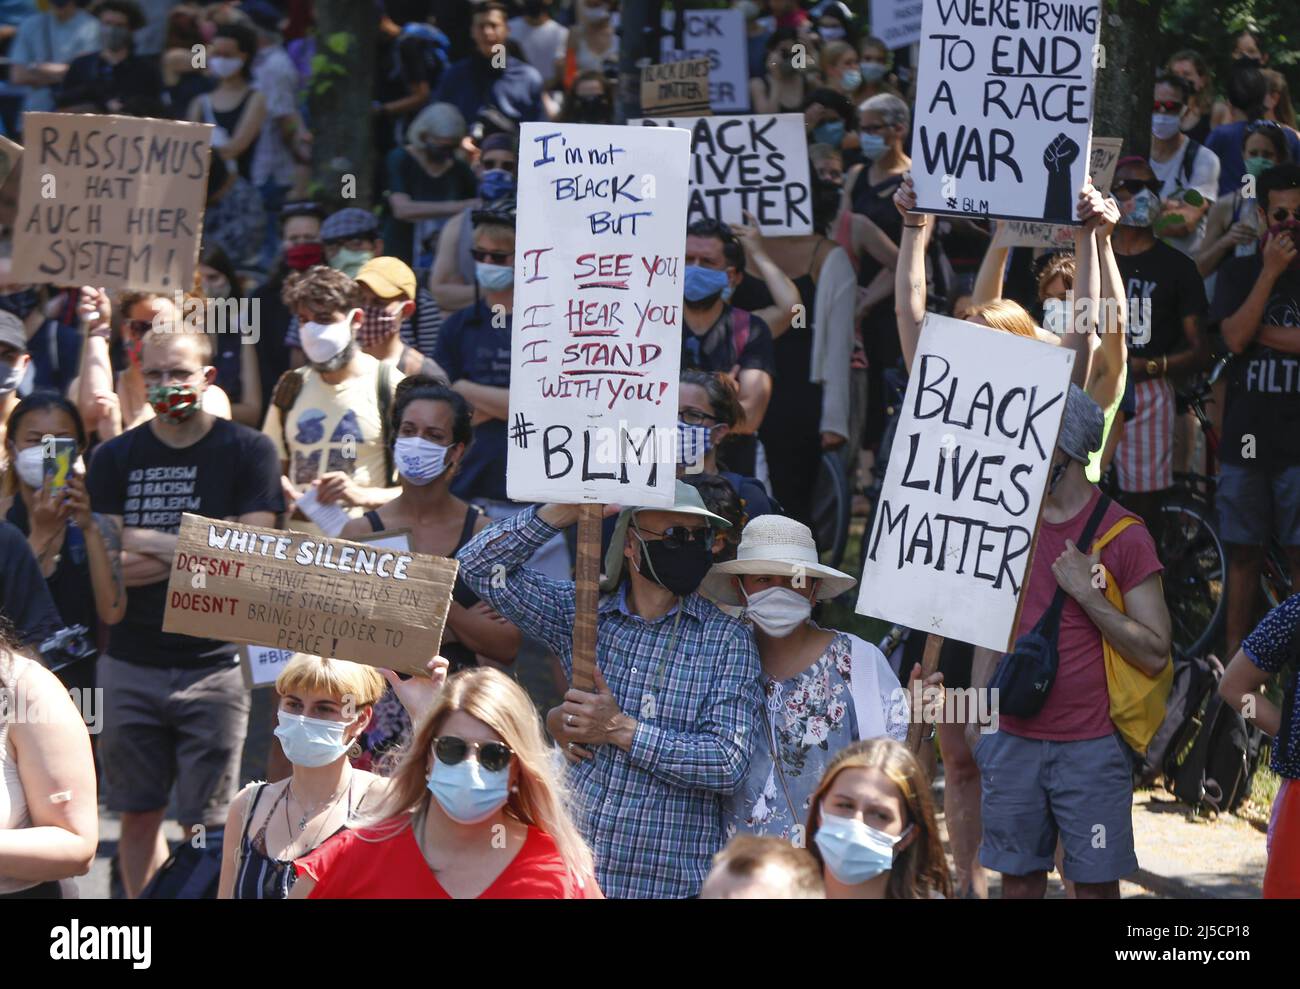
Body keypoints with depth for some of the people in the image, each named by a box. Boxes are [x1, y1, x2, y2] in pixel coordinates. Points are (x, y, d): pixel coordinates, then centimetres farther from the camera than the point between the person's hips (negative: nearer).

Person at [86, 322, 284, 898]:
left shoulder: (246, 451, 0)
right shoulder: (116, 458, 8)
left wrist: (150, 543, -10)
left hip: (215, 665, -3)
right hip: (130, 665, 3)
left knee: (206, 828, -2)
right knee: (138, 815, 9)